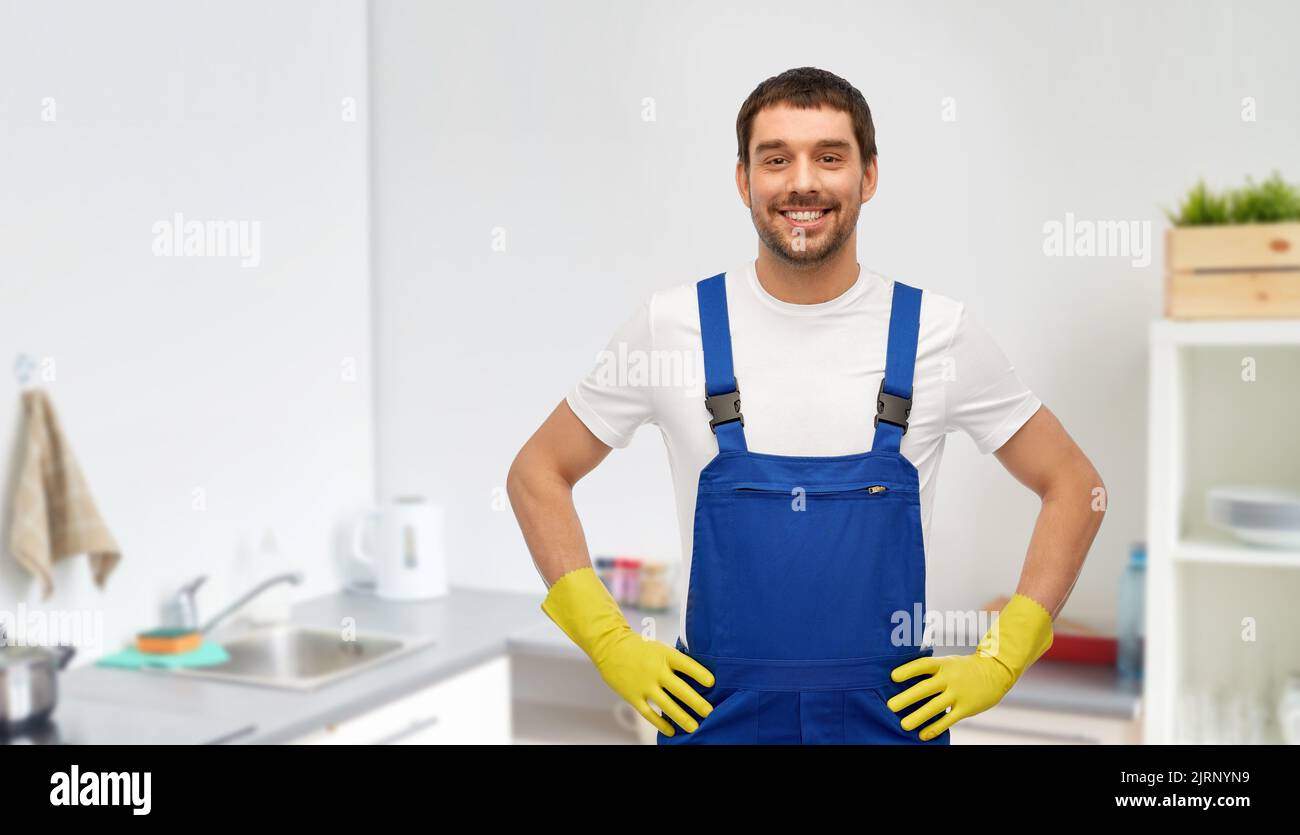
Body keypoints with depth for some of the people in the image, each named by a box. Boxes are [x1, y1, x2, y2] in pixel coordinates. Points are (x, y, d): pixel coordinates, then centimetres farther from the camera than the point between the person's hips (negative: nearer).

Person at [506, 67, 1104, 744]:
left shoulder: (938, 329, -5)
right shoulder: (670, 325, -6)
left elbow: (1073, 485, 4)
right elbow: (537, 473, 3)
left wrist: (999, 662, -4)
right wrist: (612, 646, -5)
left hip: (894, 713, 1)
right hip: (713, 710, 0)